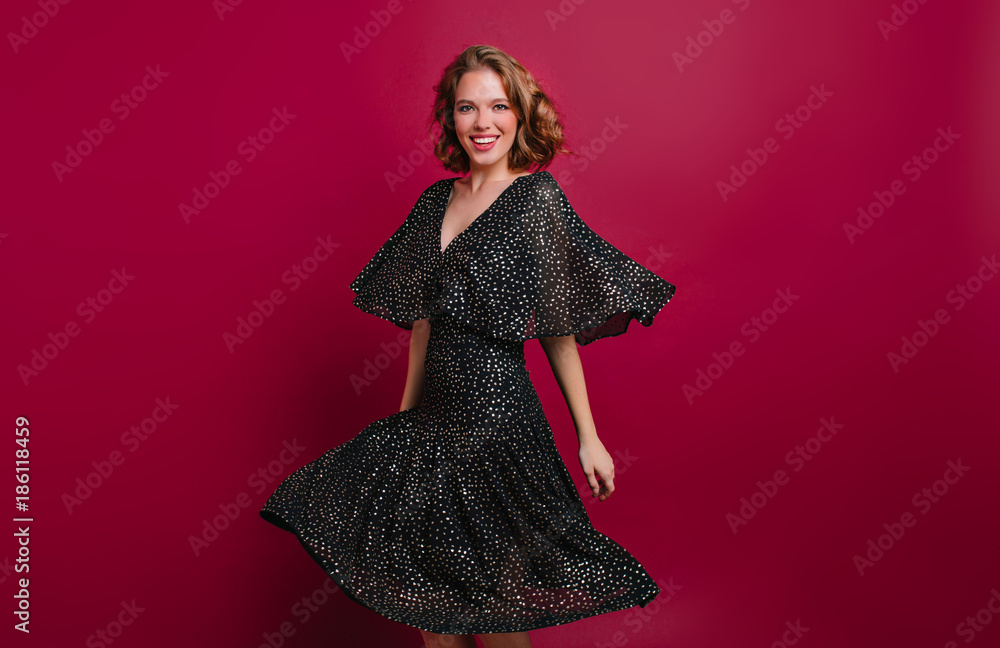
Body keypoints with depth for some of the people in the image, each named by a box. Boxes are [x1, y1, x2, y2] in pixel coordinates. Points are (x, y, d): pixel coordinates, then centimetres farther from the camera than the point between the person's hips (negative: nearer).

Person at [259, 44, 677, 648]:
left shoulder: (537, 197, -7)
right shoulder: (437, 200, 9)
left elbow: (560, 331, -7)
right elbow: (424, 319, 13)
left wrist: (588, 438, -6)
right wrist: (405, 417, 15)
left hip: (496, 419, -6)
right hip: (431, 417, 6)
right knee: (427, 588, 16)